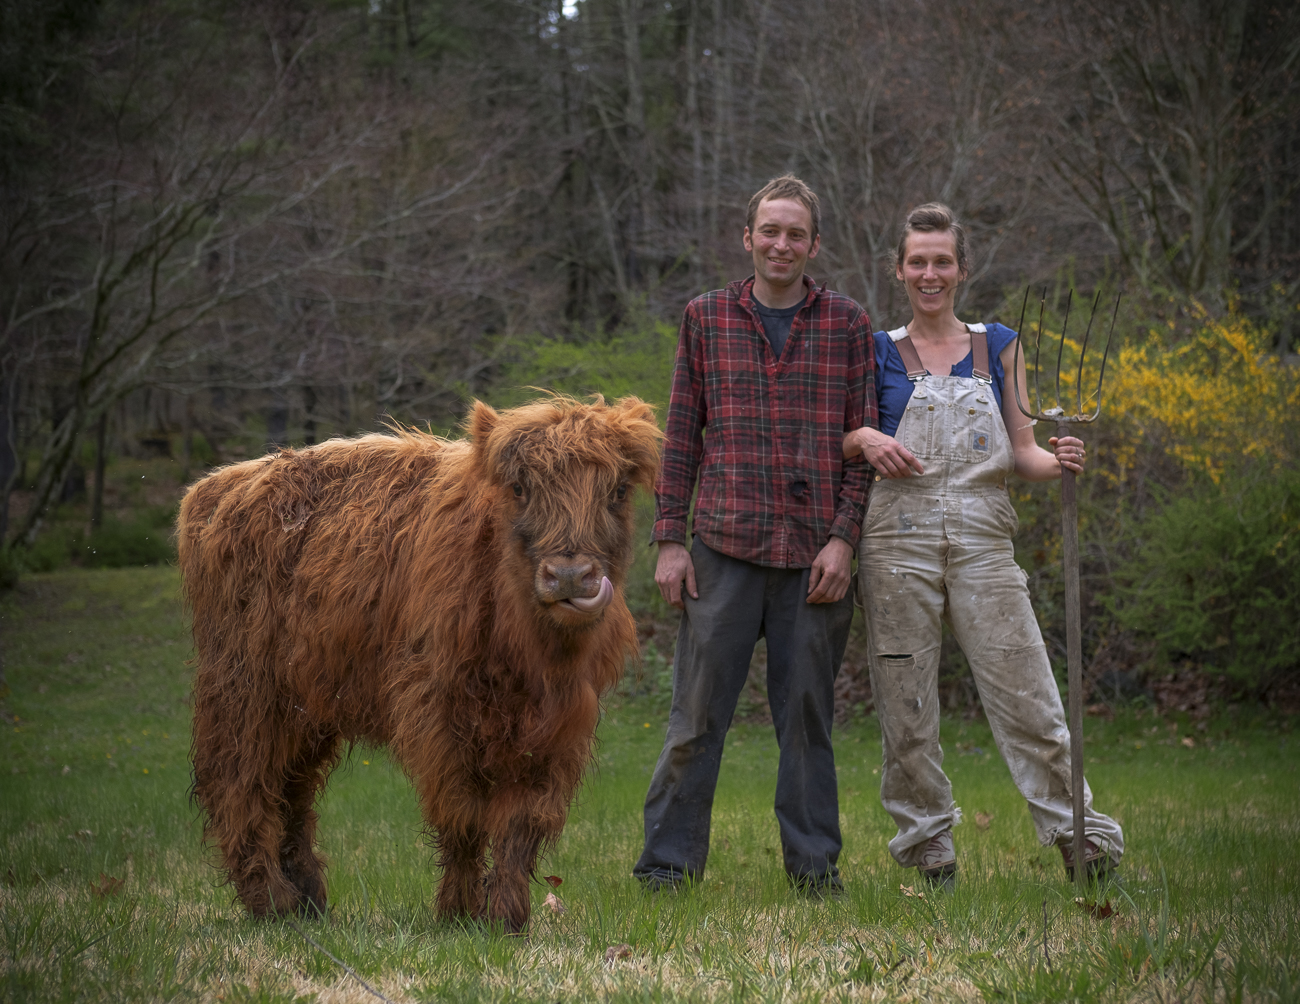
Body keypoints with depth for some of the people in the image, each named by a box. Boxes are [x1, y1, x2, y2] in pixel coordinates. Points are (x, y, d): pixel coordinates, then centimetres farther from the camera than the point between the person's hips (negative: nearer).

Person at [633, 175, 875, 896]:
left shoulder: (847, 324, 7)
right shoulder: (706, 317, 8)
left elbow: (864, 438, 5)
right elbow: (681, 434, 9)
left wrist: (844, 538, -4)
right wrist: (670, 540, 3)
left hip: (815, 552, 0)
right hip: (725, 546, 0)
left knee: (807, 710, 5)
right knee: (698, 708, -1)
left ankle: (814, 862, 15)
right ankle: (668, 859, 7)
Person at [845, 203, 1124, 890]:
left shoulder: (998, 346, 13)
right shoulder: (878, 351, 9)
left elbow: (1021, 451, 11)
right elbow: (840, 438, 10)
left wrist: (1058, 462, -10)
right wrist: (865, 440, -12)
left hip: (983, 539, 0)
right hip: (899, 539, 0)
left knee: (1026, 696, -5)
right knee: (906, 707, 2)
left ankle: (1082, 836, 6)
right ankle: (929, 852, 15)